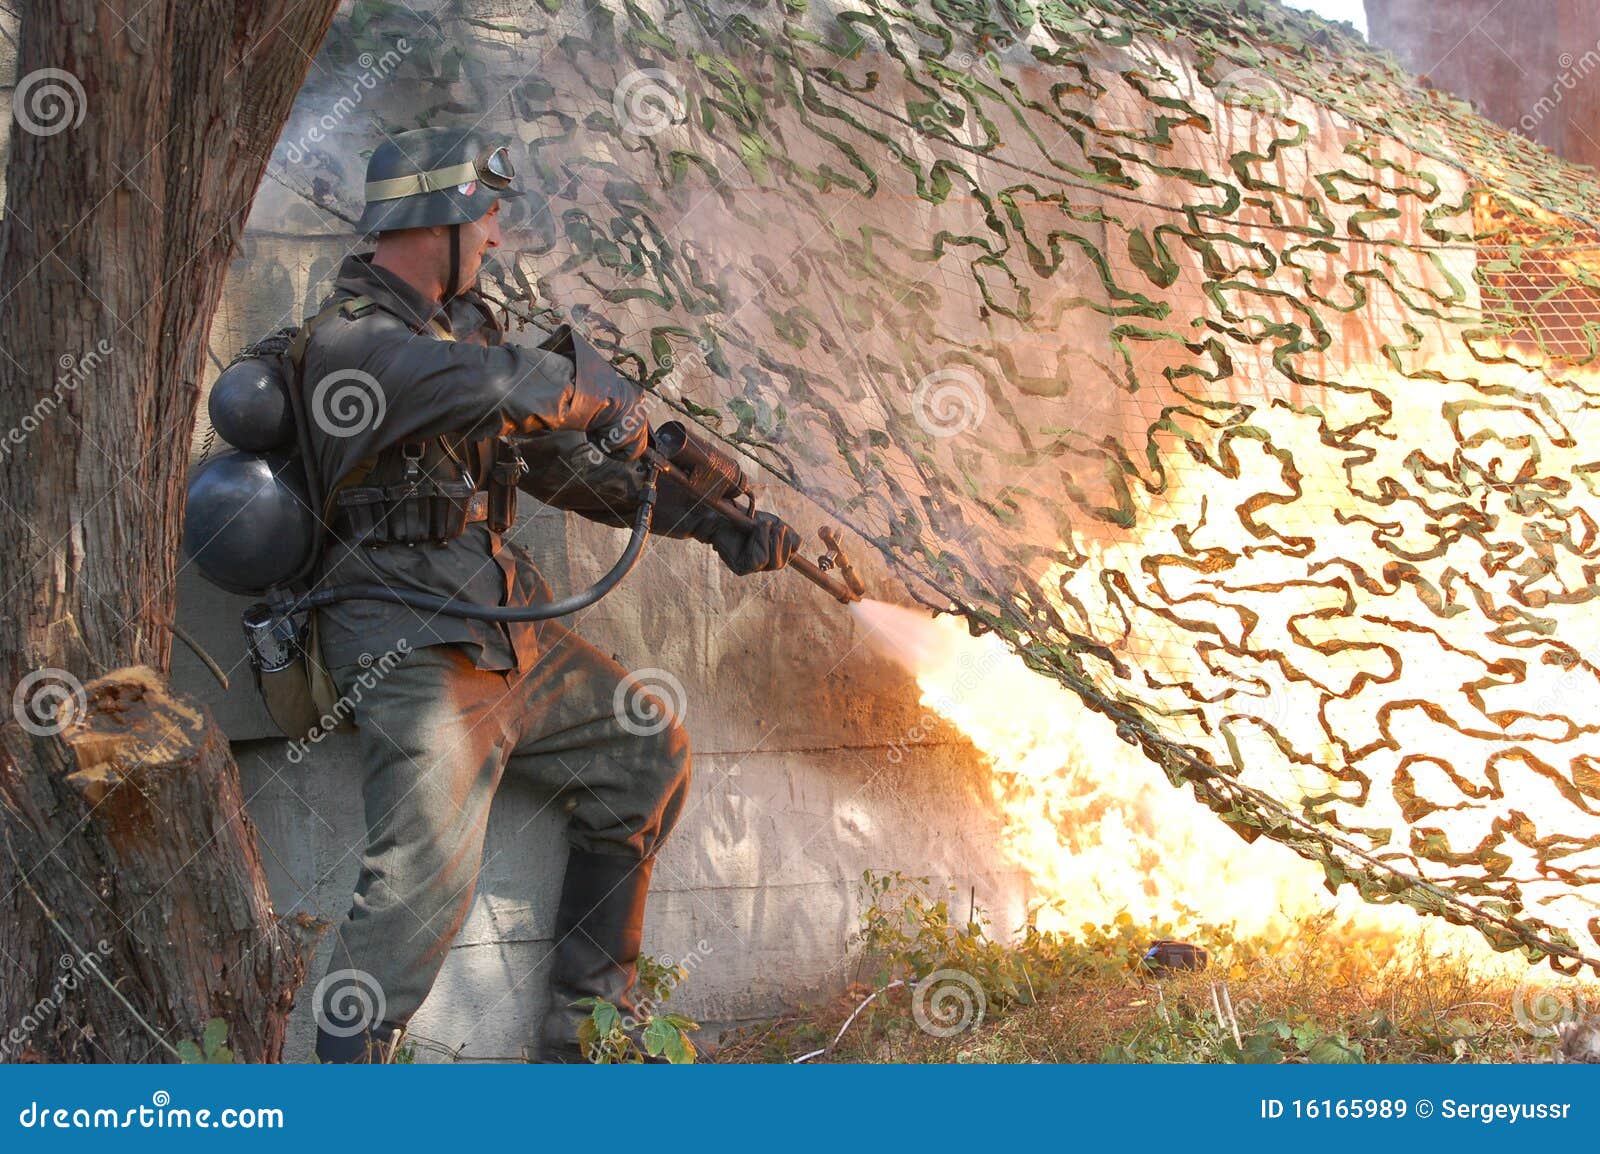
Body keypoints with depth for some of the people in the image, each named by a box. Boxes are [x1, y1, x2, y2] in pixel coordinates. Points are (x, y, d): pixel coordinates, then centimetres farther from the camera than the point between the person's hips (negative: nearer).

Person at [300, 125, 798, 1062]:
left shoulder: (466, 327, 15)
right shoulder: (351, 340, -14)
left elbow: (571, 462, 19)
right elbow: (519, 387, -28)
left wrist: (716, 521, 14)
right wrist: (612, 393, -6)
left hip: (510, 634, 9)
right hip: (414, 653, -9)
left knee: (650, 757, 13)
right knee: (426, 878, -20)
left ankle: (587, 1024, 20)